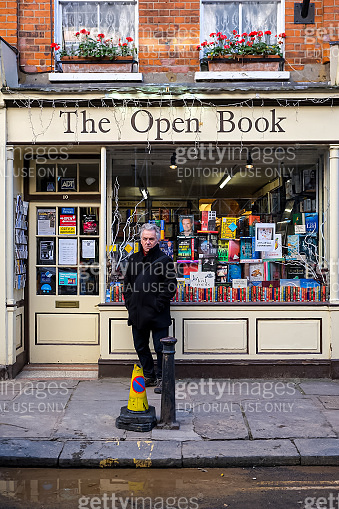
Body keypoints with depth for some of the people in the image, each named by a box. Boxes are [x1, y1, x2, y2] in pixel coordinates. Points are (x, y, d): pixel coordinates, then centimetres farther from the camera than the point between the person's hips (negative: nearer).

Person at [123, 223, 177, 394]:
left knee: (160, 348, 1)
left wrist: (158, 305, -14)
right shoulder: (134, 259, 13)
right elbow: (127, 282, 19)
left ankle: (161, 378, 14)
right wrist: (129, 302, 8)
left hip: (157, 314, -6)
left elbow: (170, 285, -9)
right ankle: (148, 376, 28)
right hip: (137, 313, 6)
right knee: (141, 347, 14)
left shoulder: (164, 260, -5)